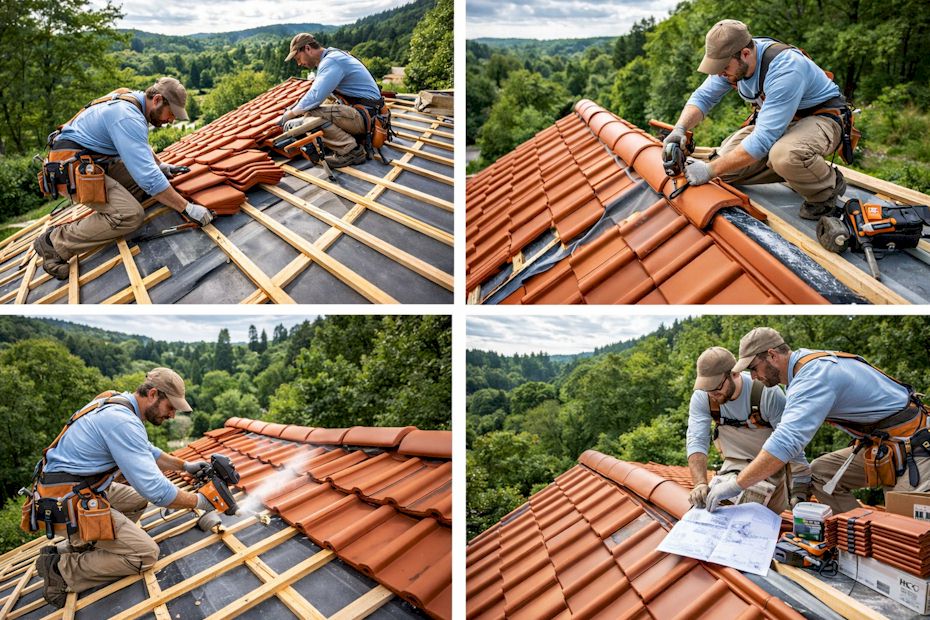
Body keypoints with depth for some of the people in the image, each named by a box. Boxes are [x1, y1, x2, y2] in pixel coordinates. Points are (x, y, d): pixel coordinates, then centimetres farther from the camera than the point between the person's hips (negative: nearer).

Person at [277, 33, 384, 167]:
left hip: (365, 115, -11)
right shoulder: (329, 57, 16)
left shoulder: (331, 61, -17)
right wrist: (295, 108, 14)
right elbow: (316, 91, 25)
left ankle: (351, 151, -16)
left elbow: (315, 96, -25)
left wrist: (290, 114, -12)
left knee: (312, 115, -23)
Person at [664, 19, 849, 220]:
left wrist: (710, 170, -35)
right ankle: (797, 171, 9)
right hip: (782, 120, 8)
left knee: (785, 156, -41)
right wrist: (679, 129, -25)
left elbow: (763, 139, -38)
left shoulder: (785, 70, -35)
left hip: (821, 118, -8)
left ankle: (828, 188, -9)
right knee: (728, 163, -8)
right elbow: (702, 97, -3)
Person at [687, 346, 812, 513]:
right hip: (734, 463, 2)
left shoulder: (768, 393, -28)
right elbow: (696, 442, -24)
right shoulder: (702, 397, -19)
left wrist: (799, 492, -20)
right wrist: (700, 483, -40)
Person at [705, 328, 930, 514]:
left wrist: (736, 485, -35)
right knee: (819, 472, 3)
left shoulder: (813, 377, -26)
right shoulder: (809, 361, 4)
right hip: (880, 442, 9)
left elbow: (787, 441, -37)